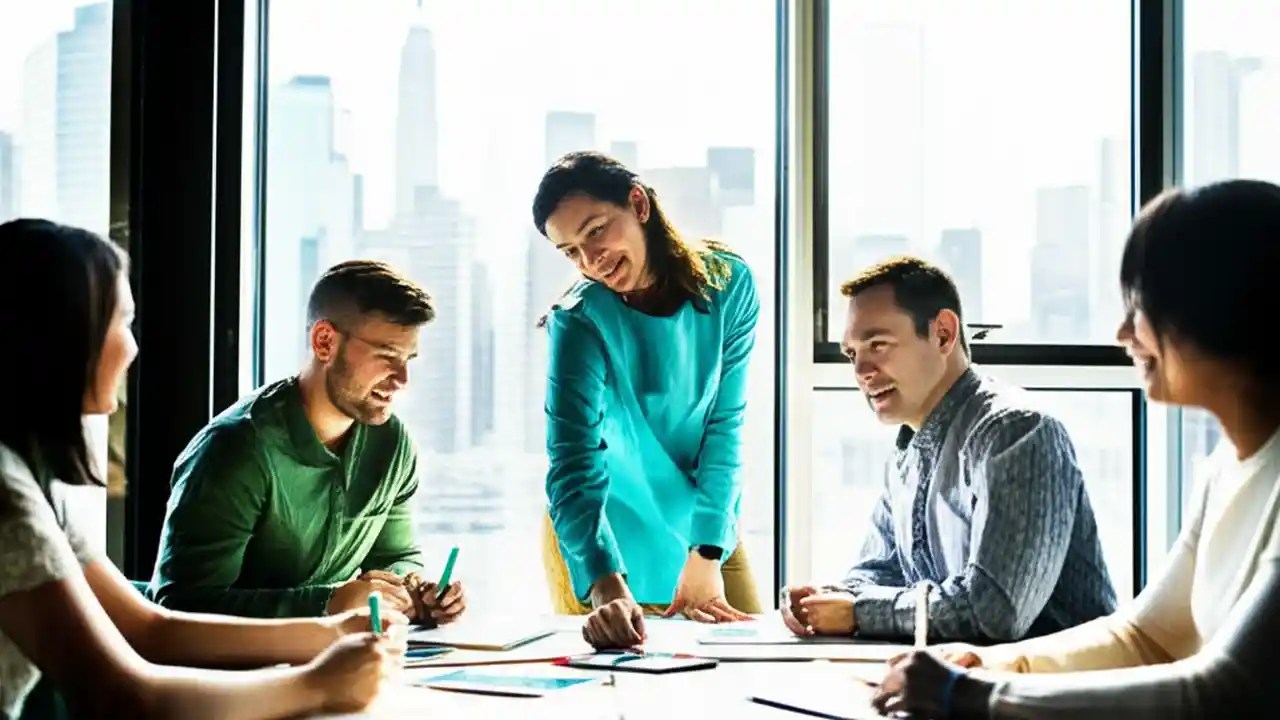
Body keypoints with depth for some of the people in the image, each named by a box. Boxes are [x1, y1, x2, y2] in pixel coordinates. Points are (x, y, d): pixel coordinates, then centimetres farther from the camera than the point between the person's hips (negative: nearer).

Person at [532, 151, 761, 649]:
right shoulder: (578, 323, -24)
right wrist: (608, 590, -48)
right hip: (600, 539, -3)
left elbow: (725, 425, -11)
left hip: (701, 520, 3)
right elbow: (574, 470, -33)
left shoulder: (728, 283, -14)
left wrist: (706, 552, -18)